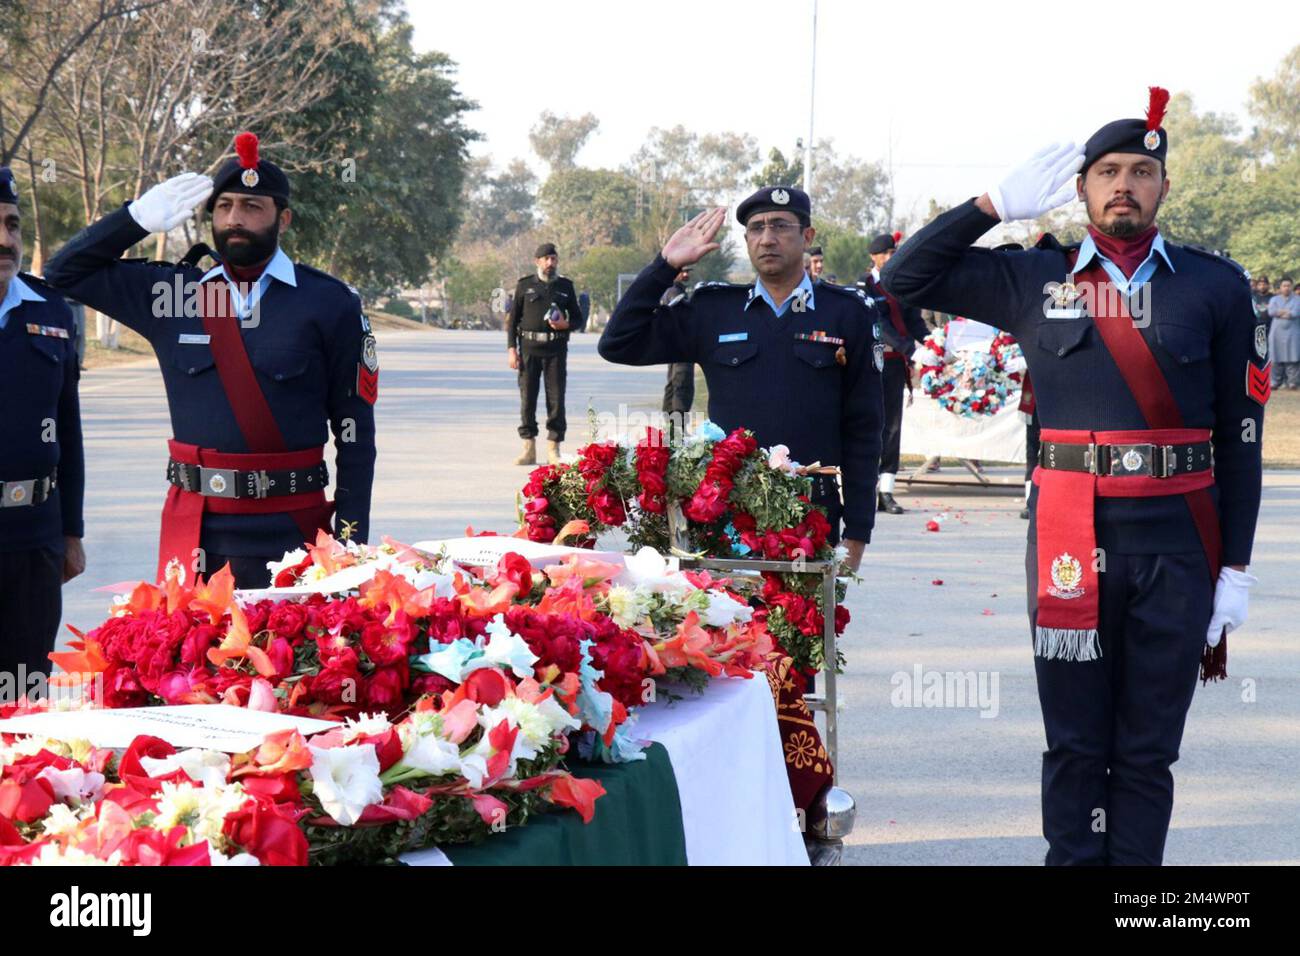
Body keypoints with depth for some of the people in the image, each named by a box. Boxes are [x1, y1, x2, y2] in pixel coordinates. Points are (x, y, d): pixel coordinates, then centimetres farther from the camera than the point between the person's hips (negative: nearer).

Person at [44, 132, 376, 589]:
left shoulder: (329, 303, 2)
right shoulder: (174, 292, 9)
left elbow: (356, 430, 1)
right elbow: (65, 272, 16)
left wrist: (352, 538, -6)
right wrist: (141, 216, 2)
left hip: (291, 532, -2)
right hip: (194, 531, 2)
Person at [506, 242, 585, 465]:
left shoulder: (565, 286, 12)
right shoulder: (525, 285, 8)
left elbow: (578, 319, 16)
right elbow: (513, 319, 8)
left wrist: (565, 324, -7)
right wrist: (512, 349, -1)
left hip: (556, 349, 1)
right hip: (529, 348, 0)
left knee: (556, 399, -2)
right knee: (527, 398, -1)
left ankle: (553, 449, 4)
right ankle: (529, 448, 6)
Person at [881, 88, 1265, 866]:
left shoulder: (1216, 287, 3)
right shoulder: (1033, 280, 6)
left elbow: (1240, 436, 3)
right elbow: (905, 278, 7)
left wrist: (1235, 569, 0)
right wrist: (996, 204, -1)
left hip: (1179, 544, 0)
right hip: (1071, 537, 0)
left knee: (1148, 749, 7)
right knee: (1076, 743, 6)